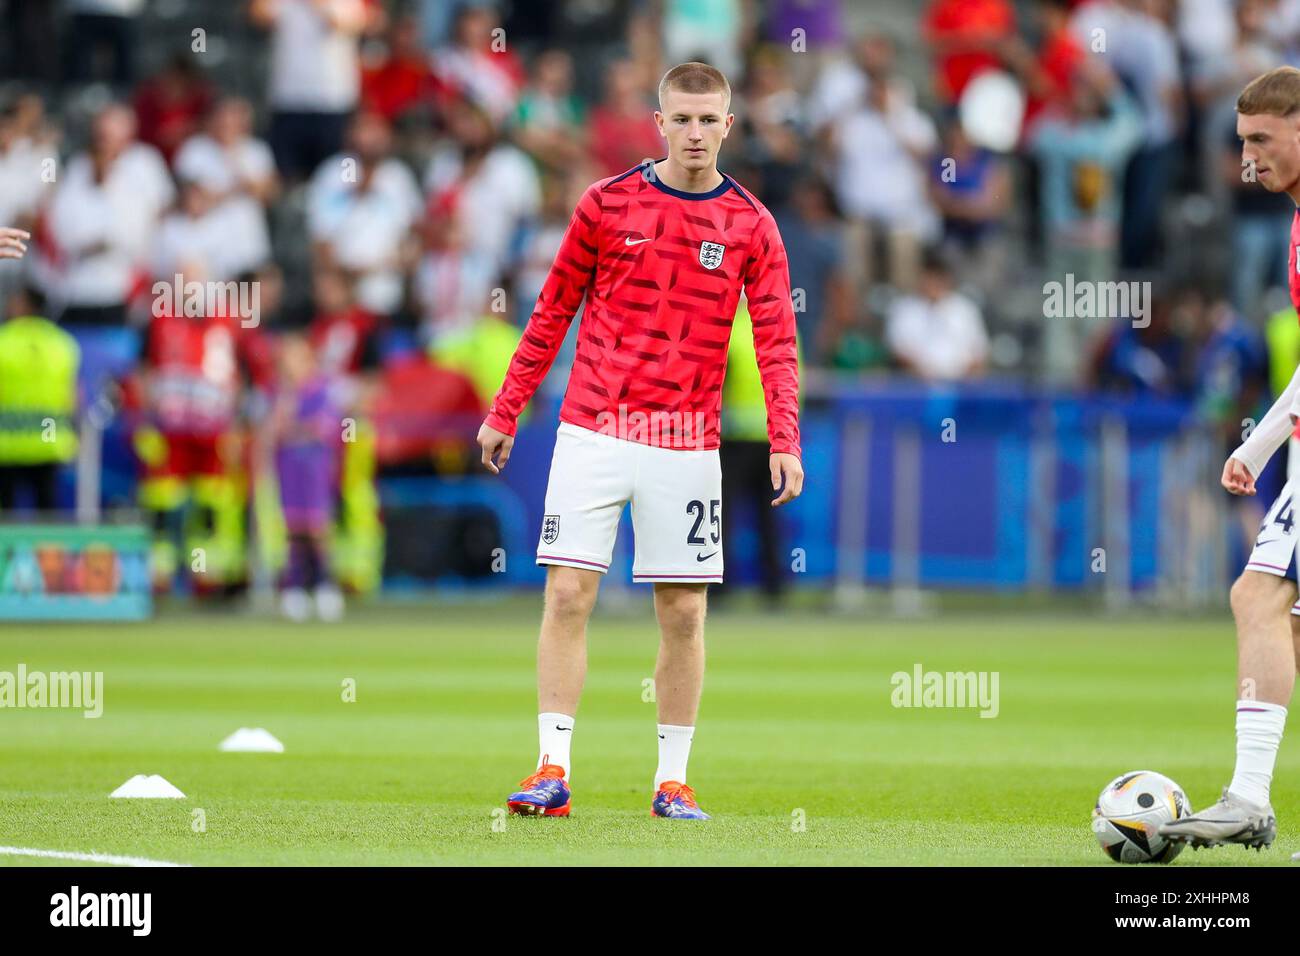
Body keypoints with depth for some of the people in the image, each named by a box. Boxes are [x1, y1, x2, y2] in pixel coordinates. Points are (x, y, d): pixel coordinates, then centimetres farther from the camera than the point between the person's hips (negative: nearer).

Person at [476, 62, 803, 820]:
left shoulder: (751, 226, 2)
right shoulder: (607, 204, 2)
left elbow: (777, 340, 0)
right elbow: (553, 313, 9)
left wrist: (785, 441, -12)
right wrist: (505, 412, 8)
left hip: (686, 446, 0)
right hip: (592, 434, 0)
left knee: (684, 613, 2)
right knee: (569, 594, -6)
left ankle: (673, 781, 12)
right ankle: (553, 771, -3)